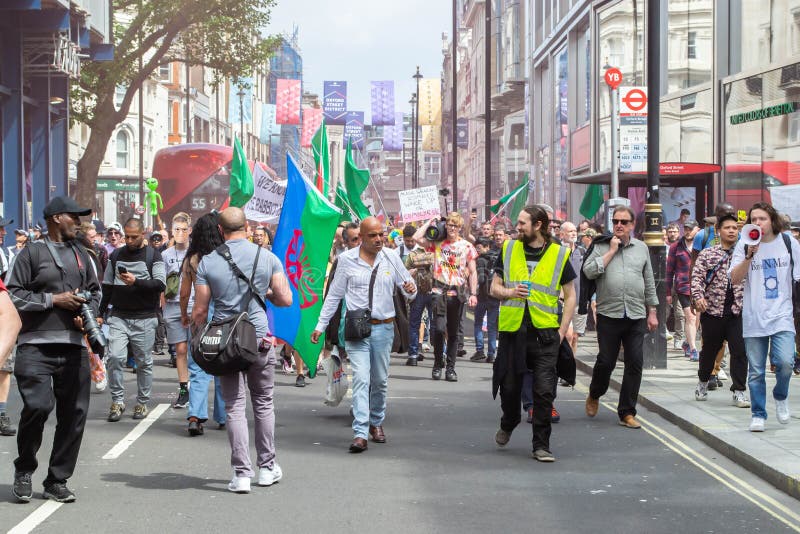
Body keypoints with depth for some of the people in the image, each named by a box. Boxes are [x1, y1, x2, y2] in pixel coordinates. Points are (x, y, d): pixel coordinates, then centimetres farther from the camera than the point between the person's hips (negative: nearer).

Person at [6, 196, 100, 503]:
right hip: (36, 344, -5)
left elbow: (94, 291, 27)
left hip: (73, 344, 5)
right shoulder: (32, 253, 2)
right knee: (37, 405, -16)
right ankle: (24, 471, 8)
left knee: (73, 413, 2)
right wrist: (54, 299, -9)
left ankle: (57, 481, 13)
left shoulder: (81, 256, 19)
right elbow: (13, 295, -2)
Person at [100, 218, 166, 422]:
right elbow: (107, 287, 17)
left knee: (144, 362, 3)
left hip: (144, 319, -2)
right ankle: (117, 401, -2)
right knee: (114, 357, -12)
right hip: (119, 317, 2)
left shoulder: (153, 256, 1)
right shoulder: (116, 255, 12)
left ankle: (142, 403, 15)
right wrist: (101, 313, 13)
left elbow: (160, 284, -10)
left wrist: (136, 282, -22)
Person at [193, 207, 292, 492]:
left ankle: (242, 473, -1)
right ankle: (267, 468, 20)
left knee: (235, 407, 3)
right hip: (259, 339, 0)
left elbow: (199, 311, -3)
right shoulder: (267, 257, -2)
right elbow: (286, 299, -2)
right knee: (263, 403, 14)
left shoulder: (208, 262, -3)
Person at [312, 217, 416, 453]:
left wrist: (410, 289, -14)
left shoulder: (391, 257, 5)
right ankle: (360, 433, -17)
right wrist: (320, 326, 5)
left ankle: (376, 423, 31)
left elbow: (407, 286, 11)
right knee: (361, 379, -13)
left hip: (383, 327, 3)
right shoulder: (347, 260, 1)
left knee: (380, 380, 12)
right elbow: (334, 295, 7)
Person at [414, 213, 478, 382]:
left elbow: (472, 272, 7)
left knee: (453, 332, 6)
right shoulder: (437, 242, 5)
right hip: (439, 291, -1)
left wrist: (473, 294, -2)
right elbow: (417, 238, -8)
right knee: (439, 328, -14)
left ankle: (450, 368, 14)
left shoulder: (466, 246, 7)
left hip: (458, 292, 1)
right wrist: (431, 222, 2)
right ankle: (438, 364, 3)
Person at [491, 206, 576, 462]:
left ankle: (541, 445, 6)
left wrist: (562, 331, -2)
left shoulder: (559, 254, 2)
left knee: (544, 391, -4)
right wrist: (509, 292, -11)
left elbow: (570, 296, 7)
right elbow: (494, 288, 12)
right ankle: (508, 424, 39)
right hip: (513, 330, 2)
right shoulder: (508, 250, 8)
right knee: (509, 386, 9)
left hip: (545, 333, -2)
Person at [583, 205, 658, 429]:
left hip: (636, 316, 3)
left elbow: (649, 282, 15)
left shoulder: (641, 248, 12)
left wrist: (652, 312, 13)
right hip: (609, 315, -2)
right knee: (605, 362, 1)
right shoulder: (601, 247, 4)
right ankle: (594, 396, 29)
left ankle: (627, 412, 7)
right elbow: (589, 271, -11)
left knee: (635, 364, -1)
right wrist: (611, 251, -10)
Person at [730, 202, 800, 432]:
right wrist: (749, 256, -17)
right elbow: (734, 279, -4)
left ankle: (781, 397, 11)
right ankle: (758, 415, 15)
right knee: (756, 371, 2)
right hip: (753, 318, 1)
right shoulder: (744, 245, 3)